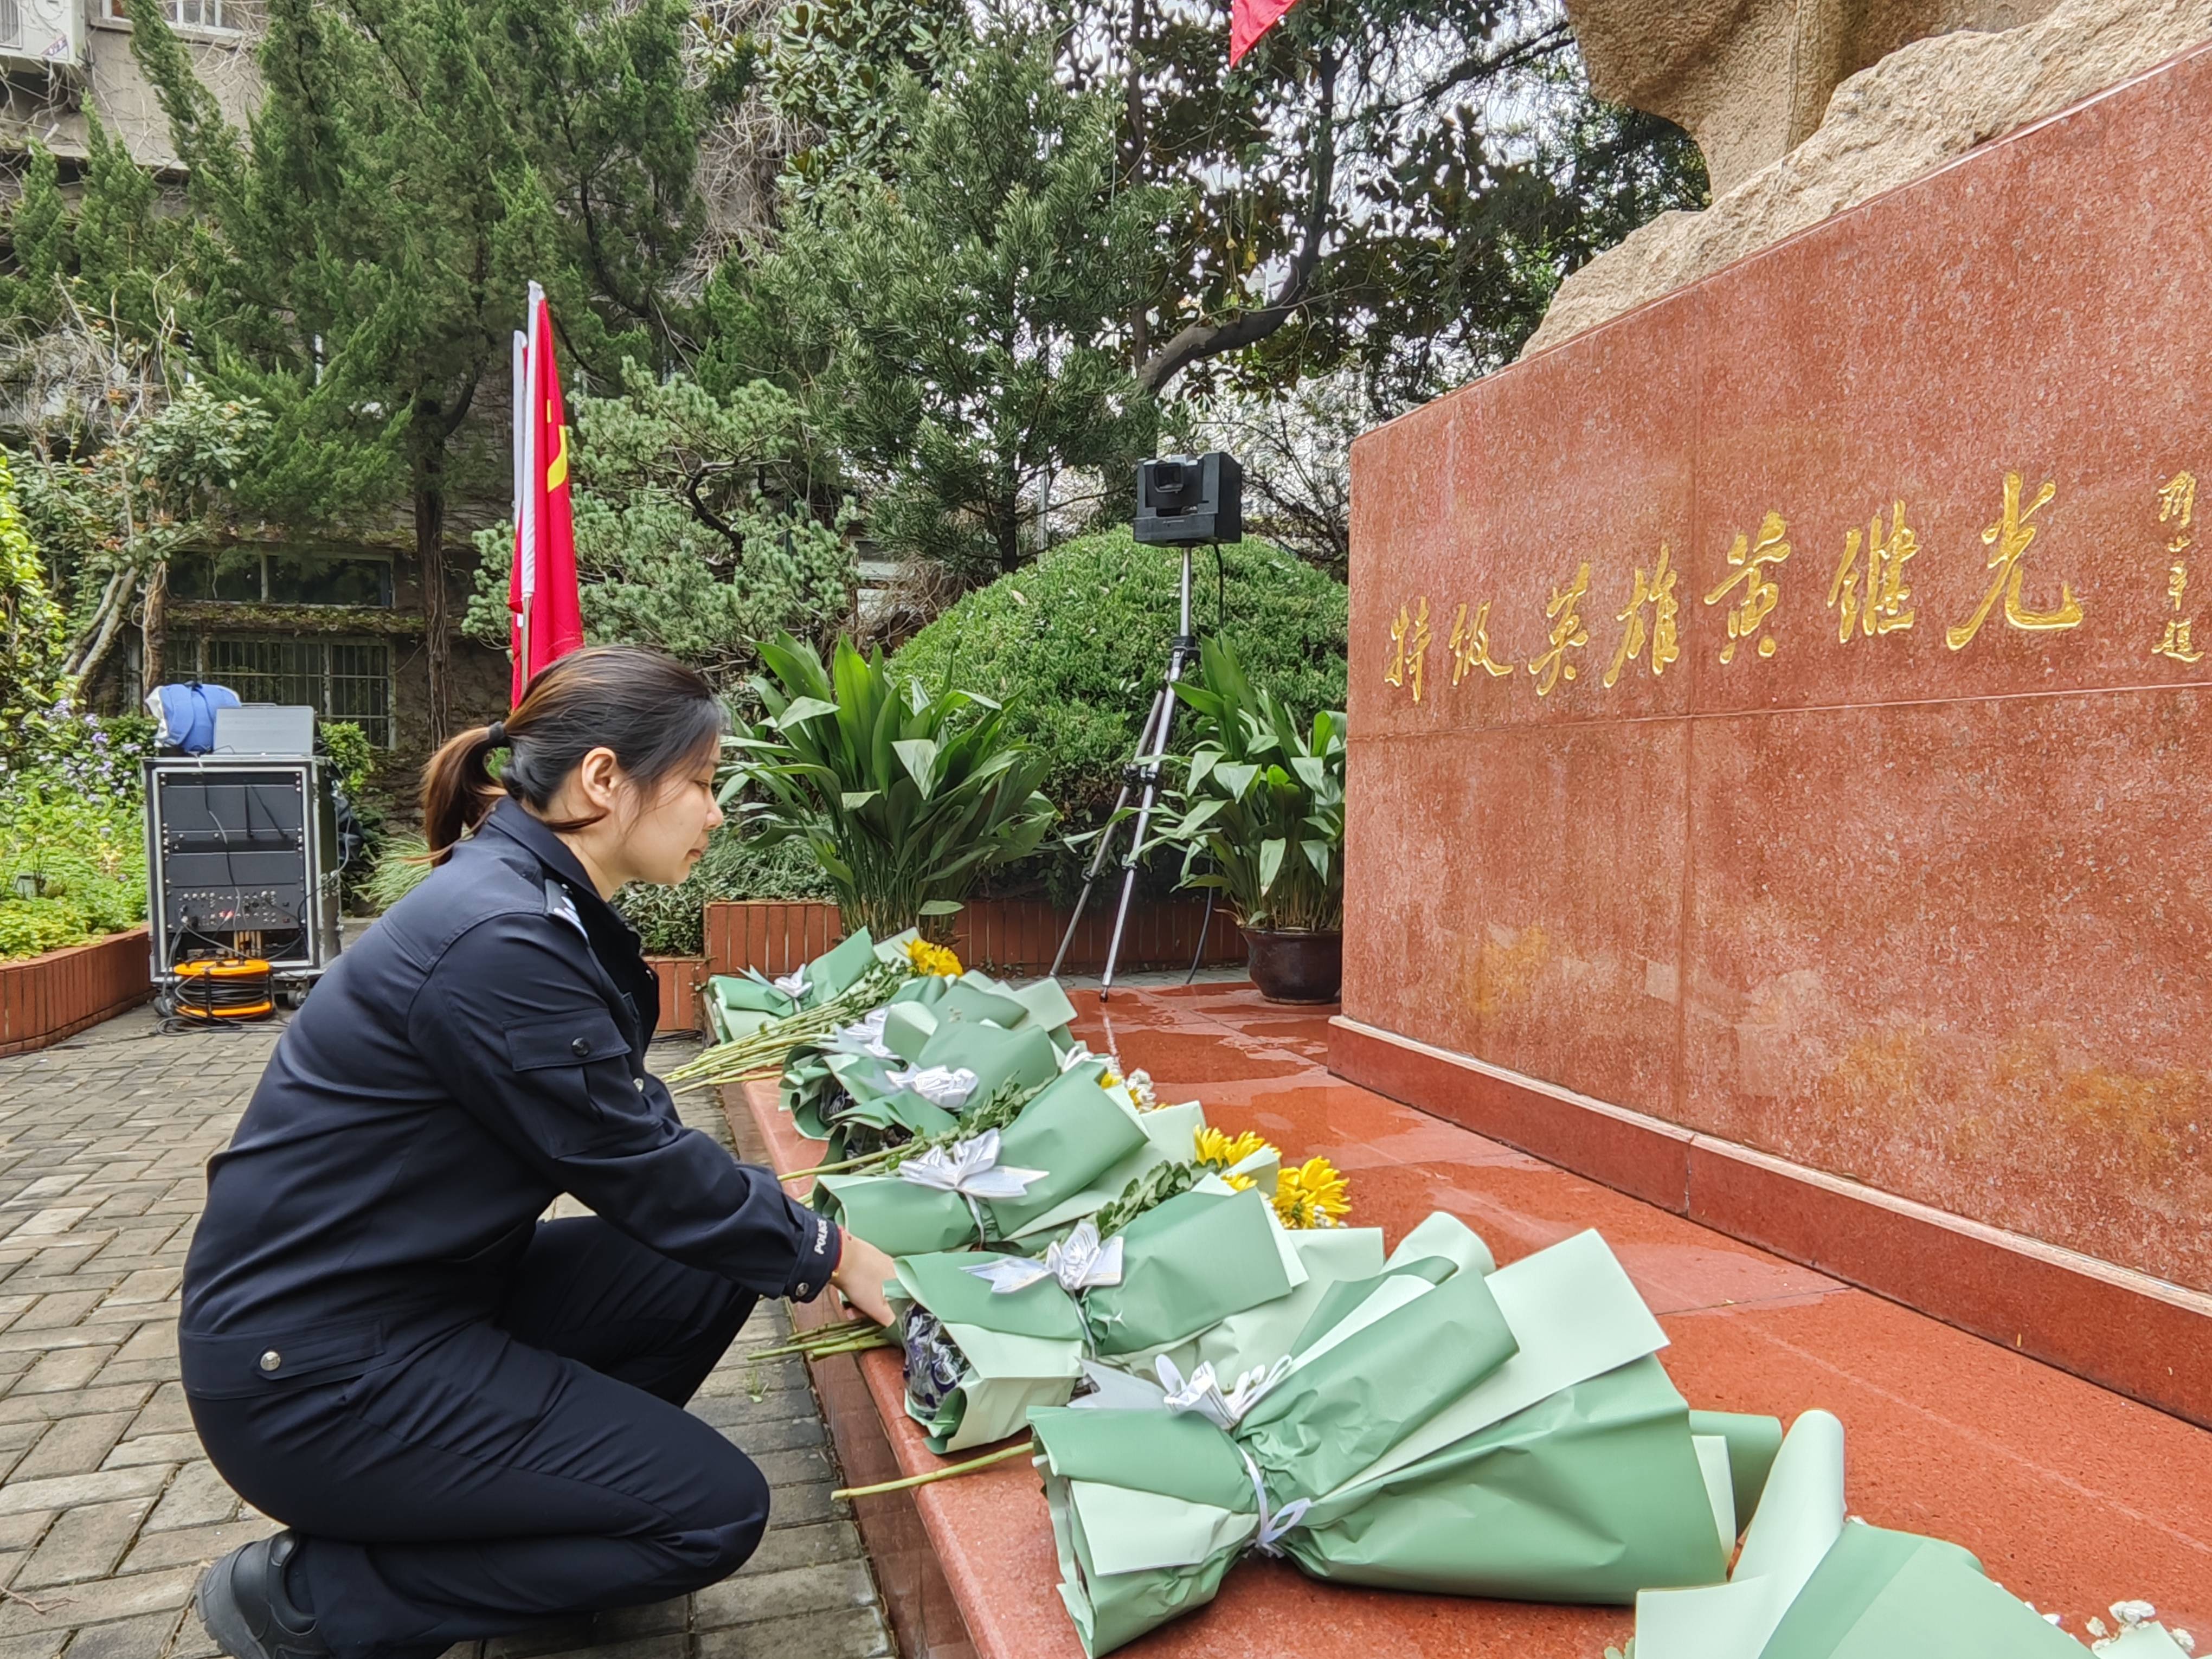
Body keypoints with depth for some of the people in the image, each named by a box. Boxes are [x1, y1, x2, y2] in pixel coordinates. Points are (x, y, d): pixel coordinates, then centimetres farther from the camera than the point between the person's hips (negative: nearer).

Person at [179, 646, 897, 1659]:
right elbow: (640, 1168, -18)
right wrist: (823, 1253, -5)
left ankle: (530, 1509, 14)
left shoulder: (540, 906, 3)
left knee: (708, 1277, 5)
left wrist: (791, 1236, 4)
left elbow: (634, 1137, 8)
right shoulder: (497, 941, -27)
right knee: (715, 1513, -7)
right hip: (312, 1369, -9)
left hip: (420, 1292, 9)